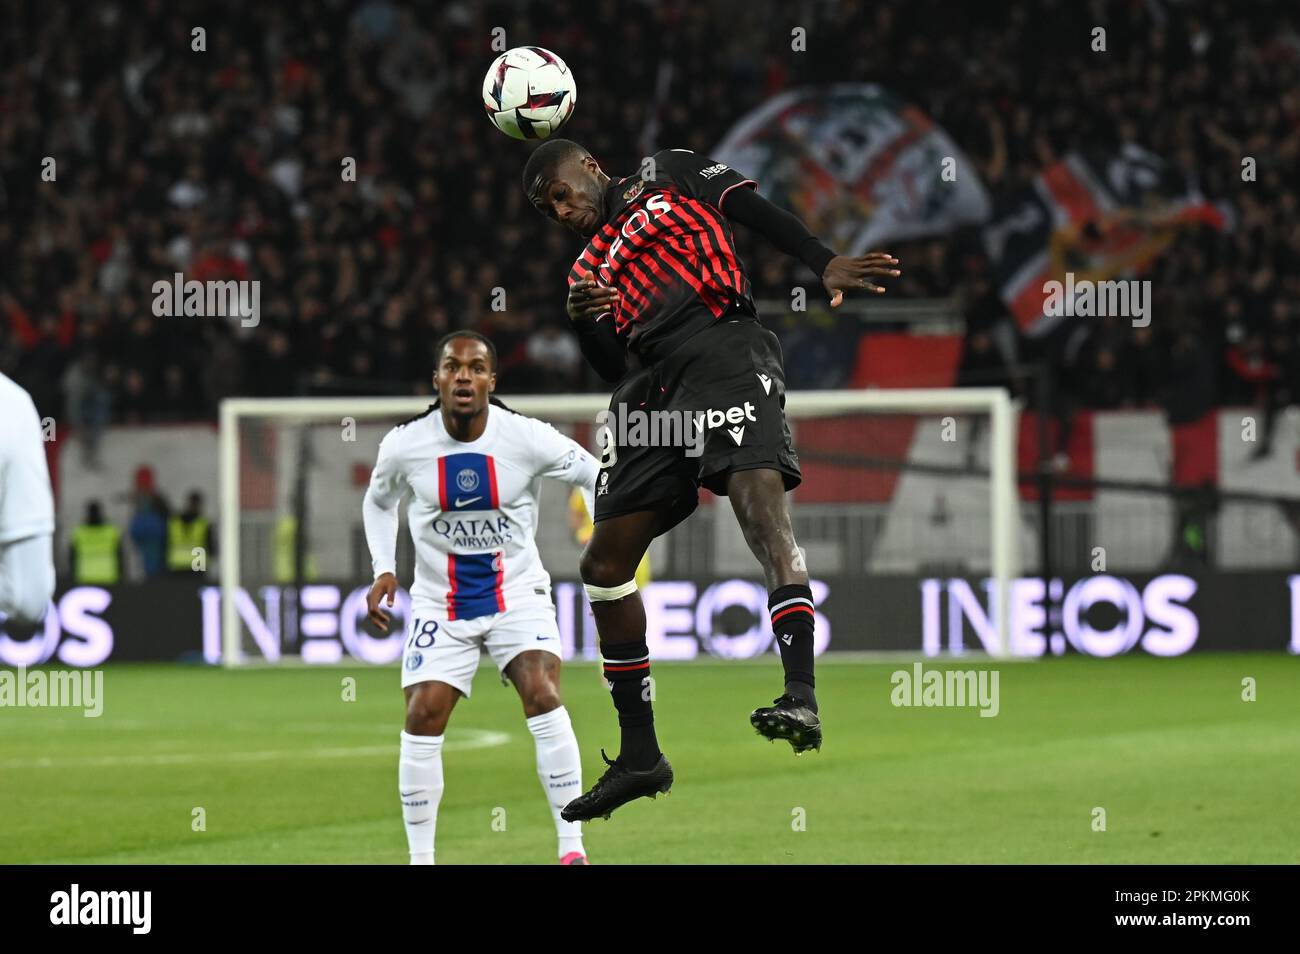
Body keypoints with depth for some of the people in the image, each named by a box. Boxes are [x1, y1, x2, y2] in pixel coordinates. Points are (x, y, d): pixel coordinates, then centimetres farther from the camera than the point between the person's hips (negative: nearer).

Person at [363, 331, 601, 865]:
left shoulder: (527, 439, -16)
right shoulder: (404, 446, -10)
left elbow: (597, 477, -1)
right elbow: (378, 501, 12)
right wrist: (383, 570, 0)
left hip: (517, 593, -2)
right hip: (439, 601, 2)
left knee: (542, 695, -22)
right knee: (422, 717, -9)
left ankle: (572, 849, -16)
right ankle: (420, 859, 4)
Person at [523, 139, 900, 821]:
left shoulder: (664, 176, 17)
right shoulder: (588, 271, 28)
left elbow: (758, 214, 4)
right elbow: (613, 372, 18)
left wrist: (826, 264, -13)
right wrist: (584, 323, -3)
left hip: (721, 347, -7)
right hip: (649, 390, 7)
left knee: (760, 503, -28)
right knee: (604, 565, 4)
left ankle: (801, 696, -44)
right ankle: (639, 757, 13)